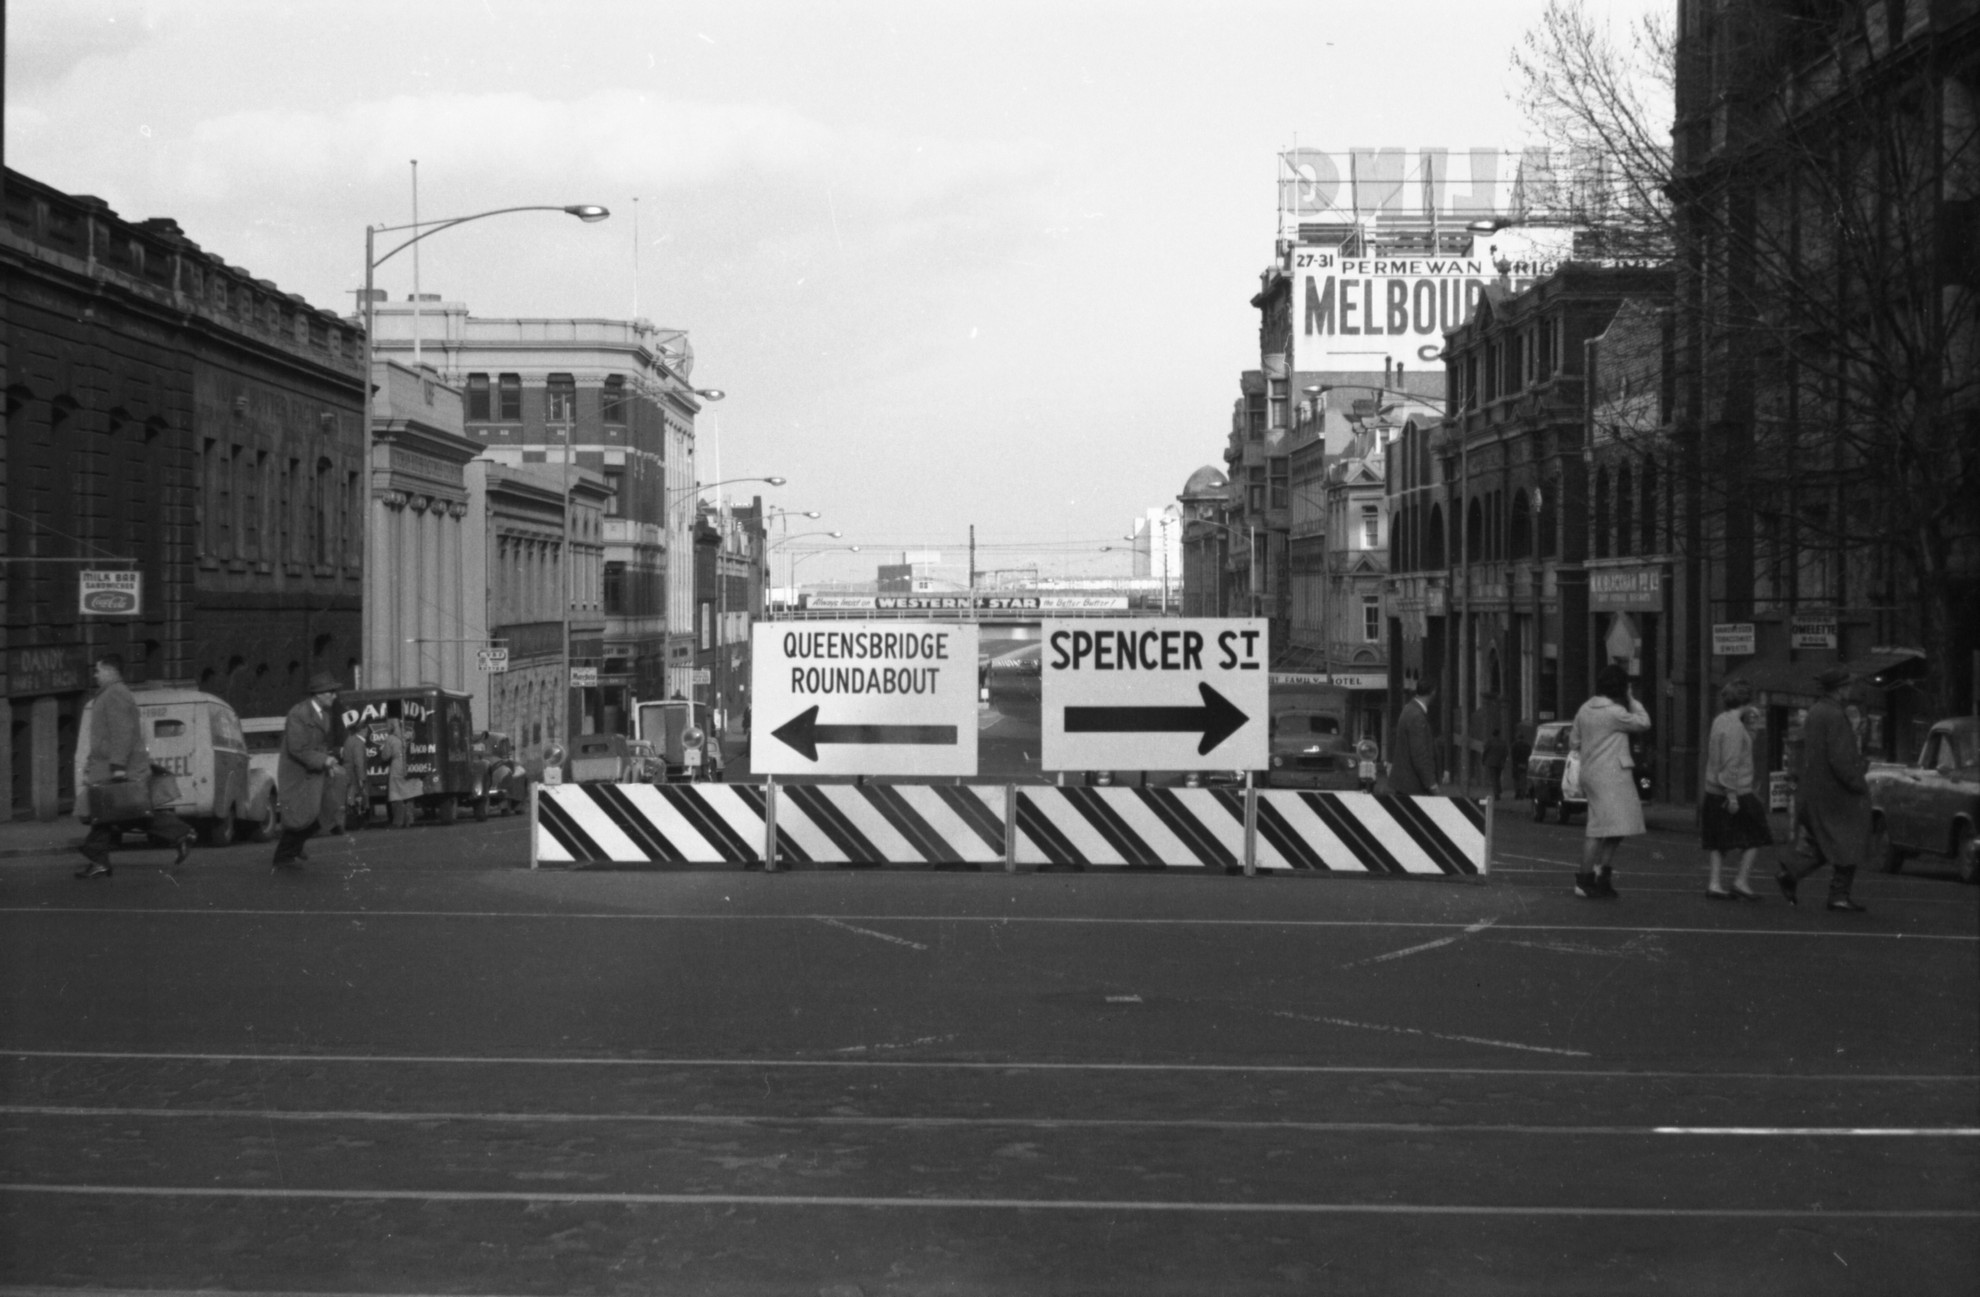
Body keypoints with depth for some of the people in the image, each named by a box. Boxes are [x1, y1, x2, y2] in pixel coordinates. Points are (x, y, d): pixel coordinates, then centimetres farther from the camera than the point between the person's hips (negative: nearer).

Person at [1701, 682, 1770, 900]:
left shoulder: (1719, 721, 10)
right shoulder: (1734, 727, -17)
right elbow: (1730, 763, -22)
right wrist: (1732, 795, -22)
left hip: (1714, 792, 8)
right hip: (1736, 792, -8)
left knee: (1719, 841, 9)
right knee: (1755, 836, 4)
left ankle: (1716, 884, 6)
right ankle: (1741, 880, 2)